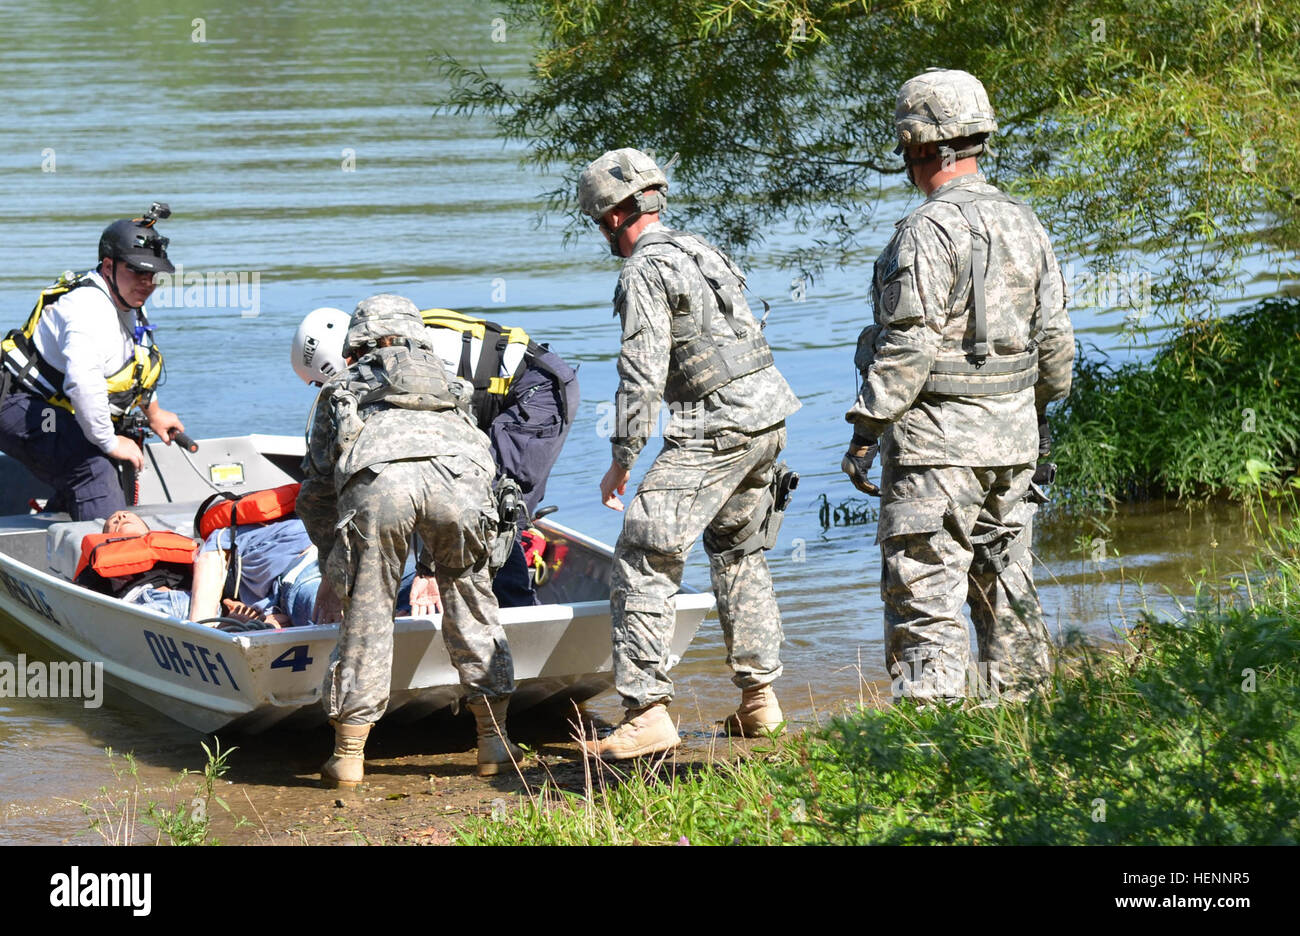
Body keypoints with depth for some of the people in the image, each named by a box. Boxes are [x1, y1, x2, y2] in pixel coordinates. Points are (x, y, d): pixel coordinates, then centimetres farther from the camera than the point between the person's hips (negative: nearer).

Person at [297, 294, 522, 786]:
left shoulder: (341, 391, 37)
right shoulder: (447, 386, 43)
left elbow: (316, 495, 37)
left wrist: (336, 566, 49)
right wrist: (430, 567, 60)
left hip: (376, 476, -2)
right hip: (458, 470, 2)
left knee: (366, 614, 11)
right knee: (471, 603, 21)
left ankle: (348, 754, 16)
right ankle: (495, 740, 22)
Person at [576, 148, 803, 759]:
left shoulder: (644, 271, -10)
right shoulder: (699, 250, 18)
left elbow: (642, 373, -16)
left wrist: (622, 459, -11)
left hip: (714, 429, -9)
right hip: (769, 413, 10)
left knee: (642, 561, -9)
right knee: (738, 551, 23)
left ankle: (647, 713, -16)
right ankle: (759, 698, 24)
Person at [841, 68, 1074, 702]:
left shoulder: (929, 229, -15)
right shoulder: (1024, 224, 10)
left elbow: (908, 346, -19)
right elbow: (1054, 335, 14)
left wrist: (866, 432, -14)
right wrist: (1041, 411, 26)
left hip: (938, 439, -8)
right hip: (1013, 437, 8)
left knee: (925, 588, -6)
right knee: (1005, 581, 14)